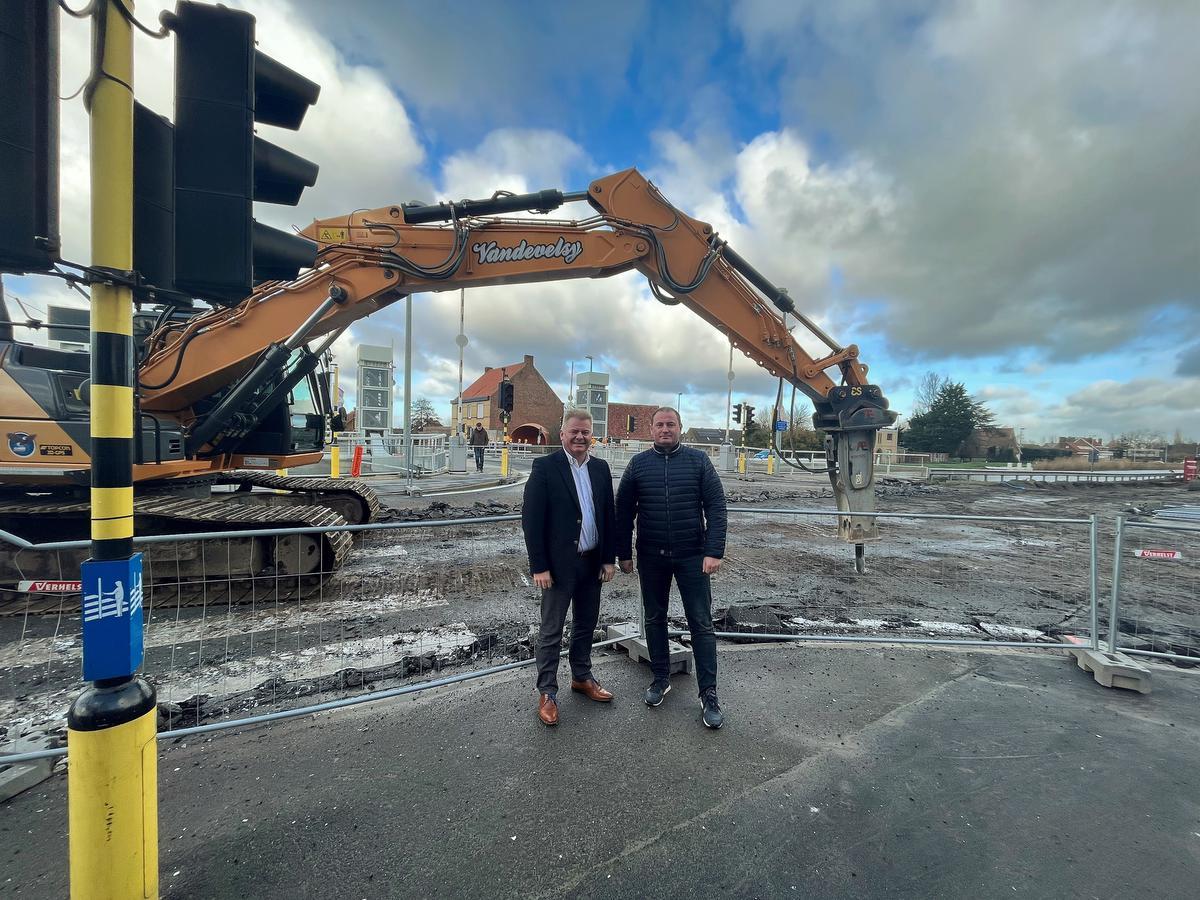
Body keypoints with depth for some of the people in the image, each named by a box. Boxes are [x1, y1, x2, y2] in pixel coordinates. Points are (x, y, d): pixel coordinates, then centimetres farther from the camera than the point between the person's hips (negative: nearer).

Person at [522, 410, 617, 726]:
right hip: (559, 564, -5)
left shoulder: (601, 468, 5)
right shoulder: (544, 466, -10)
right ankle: (547, 692, 24)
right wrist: (539, 566, -14)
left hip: (592, 562, 5)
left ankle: (582, 677, 39)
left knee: (586, 625, 19)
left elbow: (609, 516, 8)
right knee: (551, 631, 7)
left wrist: (609, 558, 4)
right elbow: (531, 519, -12)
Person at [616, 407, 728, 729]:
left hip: (692, 556, -1)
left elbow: (716, 507, -5)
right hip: (651, 557, 2)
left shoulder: (698, 461, -2)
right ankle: (661, 678, 33)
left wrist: (714, 552, -12)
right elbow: (624, 512, 4)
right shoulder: (638, 464, 2)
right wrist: (624, 553, 2)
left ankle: (709, 693, 17)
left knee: (701, 623, 3)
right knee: (654, 618, 14)